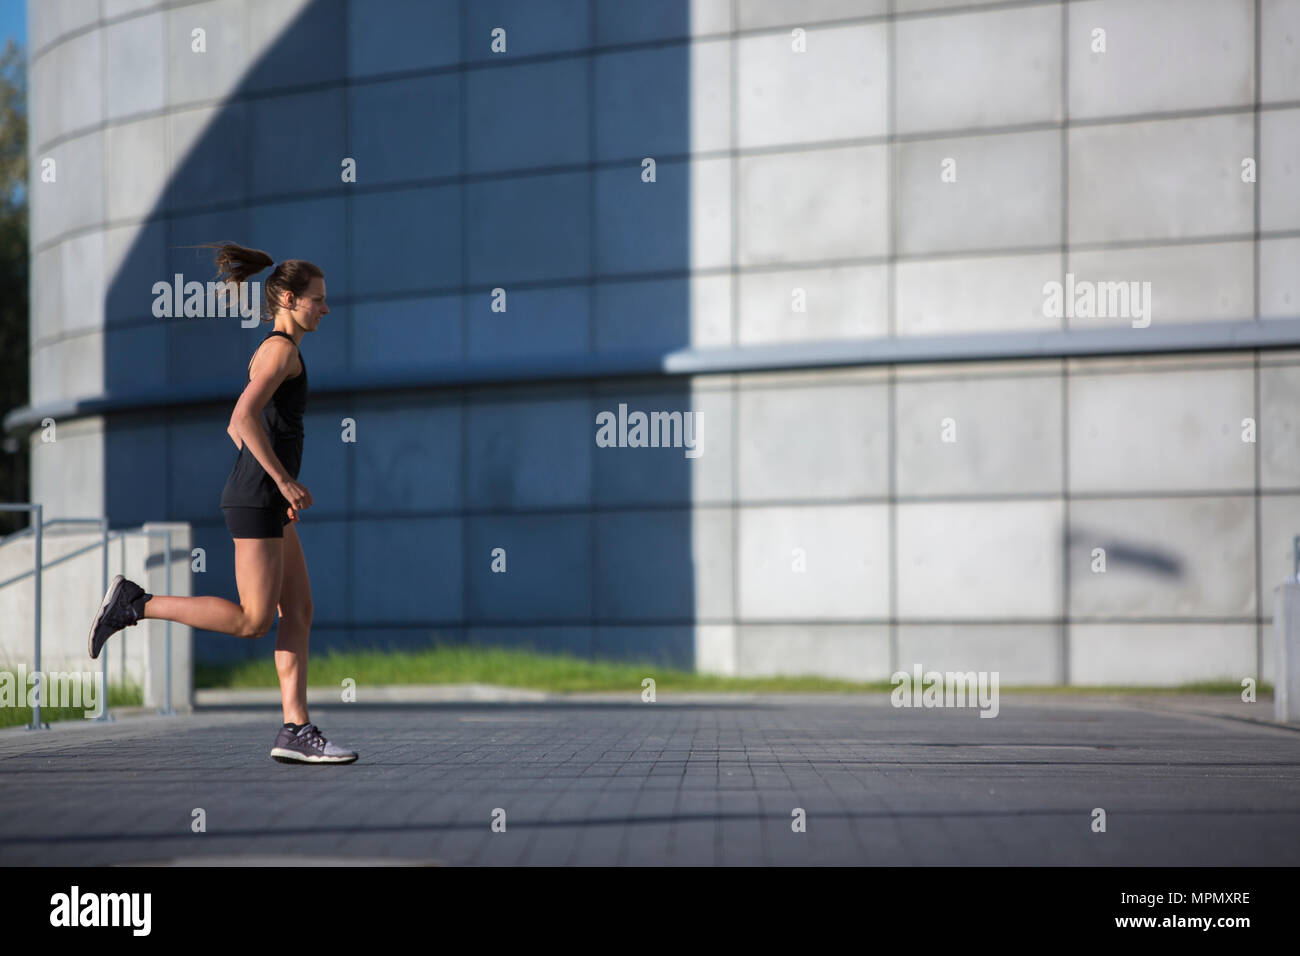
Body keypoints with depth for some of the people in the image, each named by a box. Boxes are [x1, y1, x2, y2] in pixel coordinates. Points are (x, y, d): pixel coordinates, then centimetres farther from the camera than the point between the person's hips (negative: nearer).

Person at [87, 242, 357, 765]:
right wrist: (286, 481, -20)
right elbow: (245, 417, -23)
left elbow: (235, 428, 26)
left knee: (299, 612, 4)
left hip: (264, 499, 10)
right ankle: (133, 604, -4)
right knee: (253, 620, -9)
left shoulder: (272, 352, 19)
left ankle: (297, 731, 1)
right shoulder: (282, 348, -11)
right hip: (256, 498, -10)